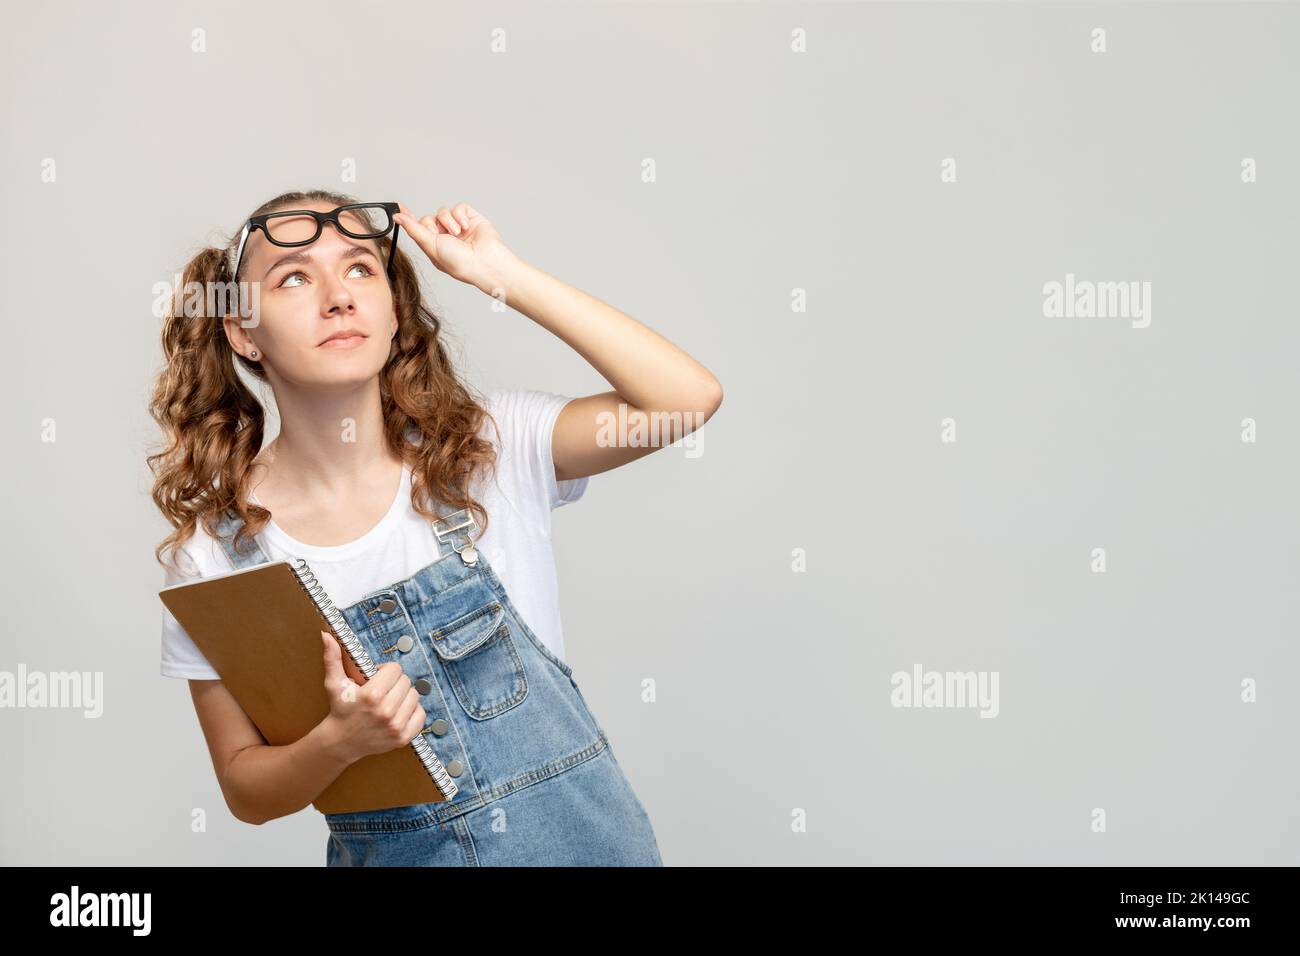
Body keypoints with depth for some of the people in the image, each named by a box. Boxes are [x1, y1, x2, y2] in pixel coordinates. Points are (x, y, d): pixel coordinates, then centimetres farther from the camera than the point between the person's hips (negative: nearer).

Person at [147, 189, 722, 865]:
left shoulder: (489, 444, -9)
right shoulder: (212, 546, -10)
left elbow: (689, 397, -21)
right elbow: (245, 789, -4)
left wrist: (499, 274, -19)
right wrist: (338, 742, -25)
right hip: (393, 854, 0)